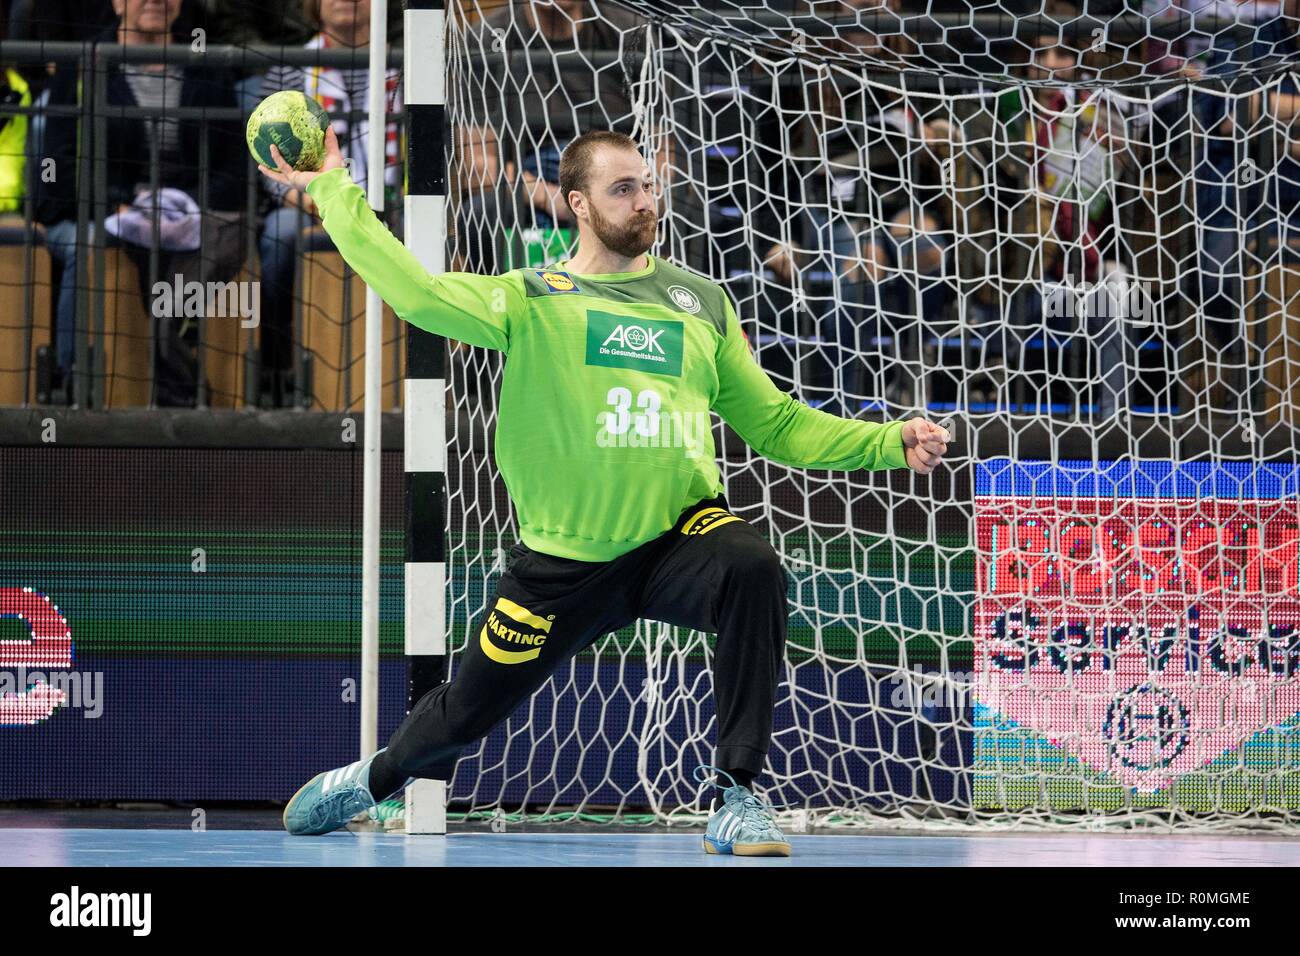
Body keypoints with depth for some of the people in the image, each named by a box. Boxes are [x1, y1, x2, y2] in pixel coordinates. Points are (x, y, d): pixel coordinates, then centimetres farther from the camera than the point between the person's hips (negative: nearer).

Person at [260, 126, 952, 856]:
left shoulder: (700, 303, 9)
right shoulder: (531, 301, 1)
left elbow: (773, 421, 13)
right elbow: (417, 293, -13)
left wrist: (891, 443, 3)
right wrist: (332, 191, -13)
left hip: (680, 536, 1)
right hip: (566, 558, -1)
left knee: (754, 568, -33)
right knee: (468, 710, 8)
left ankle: (740, 798, -25)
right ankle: (378, 777, 46)